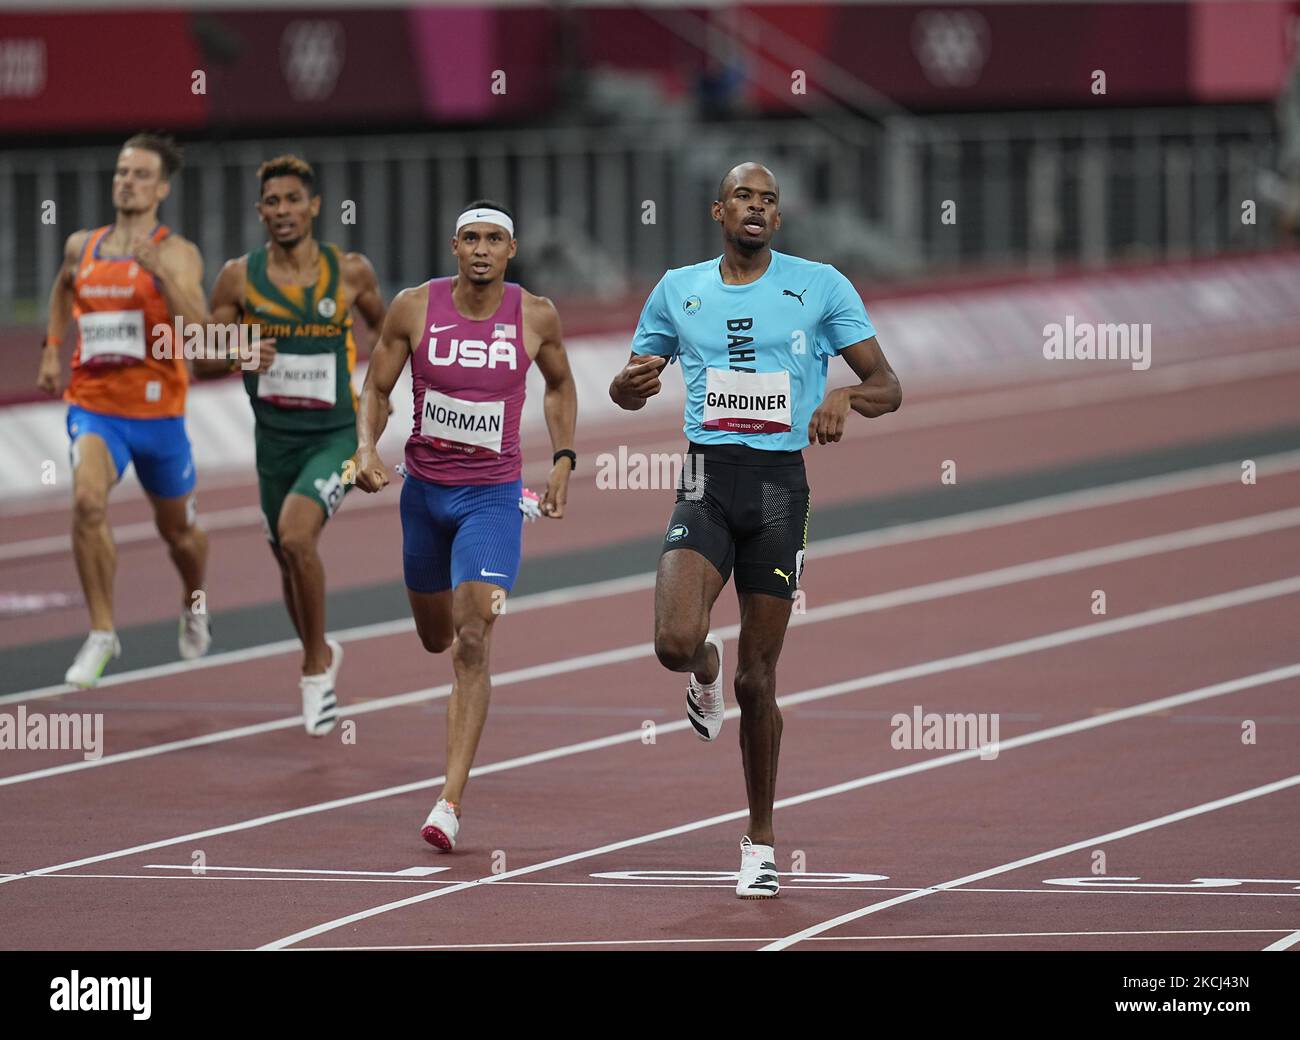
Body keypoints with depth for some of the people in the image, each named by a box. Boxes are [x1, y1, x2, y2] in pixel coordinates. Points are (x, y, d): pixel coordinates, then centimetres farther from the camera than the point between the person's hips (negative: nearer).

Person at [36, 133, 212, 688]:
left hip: (157, 409, -1)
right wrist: (51, 348, 19)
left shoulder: (177, 253, -9)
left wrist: (159, 270, -34)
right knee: (87, 501, -26)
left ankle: (194, 605, 51)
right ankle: (102, 633, -15)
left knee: (177, 527, 17)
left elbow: (197, 326, -24)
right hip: (94, 405, 1)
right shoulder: (81, 247, 4)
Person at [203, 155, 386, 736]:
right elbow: (202, 361, -1)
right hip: (275, 440, 3)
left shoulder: (350, 273, -6)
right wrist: (241, 356, -22)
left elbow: (385, 325, 14)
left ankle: (315, 665, -8)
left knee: (295, 535, -26)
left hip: (335, 437, -3)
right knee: (288, 557, 16)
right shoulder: (239, 278, -5)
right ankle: (321, 656, 45)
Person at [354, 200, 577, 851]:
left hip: (493, 496, -2)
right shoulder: (414, 308, -7)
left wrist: (563, 461, 6)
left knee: (472, 644, -15)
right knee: (436, 639, 18)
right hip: (424, 489, 2)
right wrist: (366, 448, -15)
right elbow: (376, 388, 3)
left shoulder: (536, 316, -6)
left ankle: (450, 802, -17)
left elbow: (559, 386, 14)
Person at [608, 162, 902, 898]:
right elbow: (630, 390, 19)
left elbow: (888, 386, 2)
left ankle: (761, 842, 16)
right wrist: (633, 383, -7)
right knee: (676, 641, -22)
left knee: (758, 679, 2)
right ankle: (706, 669, 18)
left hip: (781, 484, -1)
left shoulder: (821, 286, 2)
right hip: (707, 484, 1)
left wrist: (847, 399, -22)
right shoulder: (678, 290, 9)